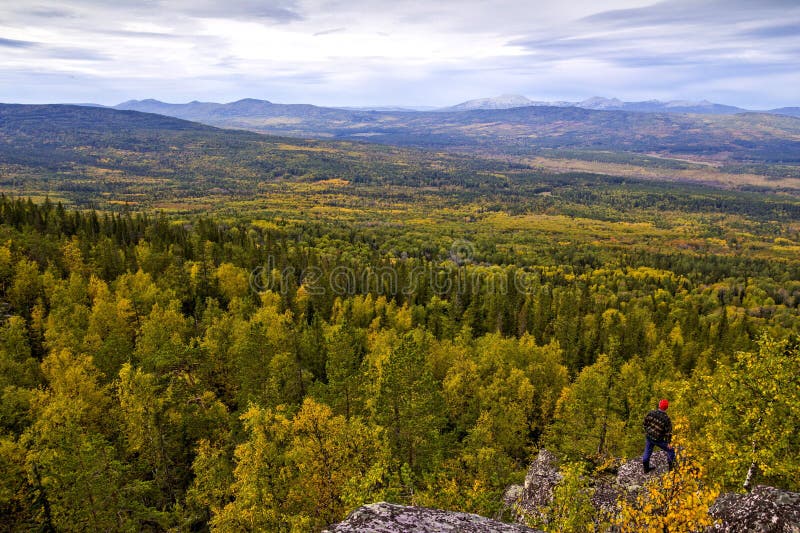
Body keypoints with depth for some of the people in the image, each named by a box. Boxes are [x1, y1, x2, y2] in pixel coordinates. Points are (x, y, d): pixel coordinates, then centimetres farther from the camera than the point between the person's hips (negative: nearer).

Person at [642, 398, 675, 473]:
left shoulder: (651, 413, -7)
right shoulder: (666, 418, -21)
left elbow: (645, 423, 5)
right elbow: (668, 432, -15)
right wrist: (668, 443, -4)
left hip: (648, 436, 5)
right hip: (658, 439, -5)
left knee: (647, 452, 20)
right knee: (670, 451, 16)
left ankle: (646, 468, 33)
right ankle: (672, 468, 24)